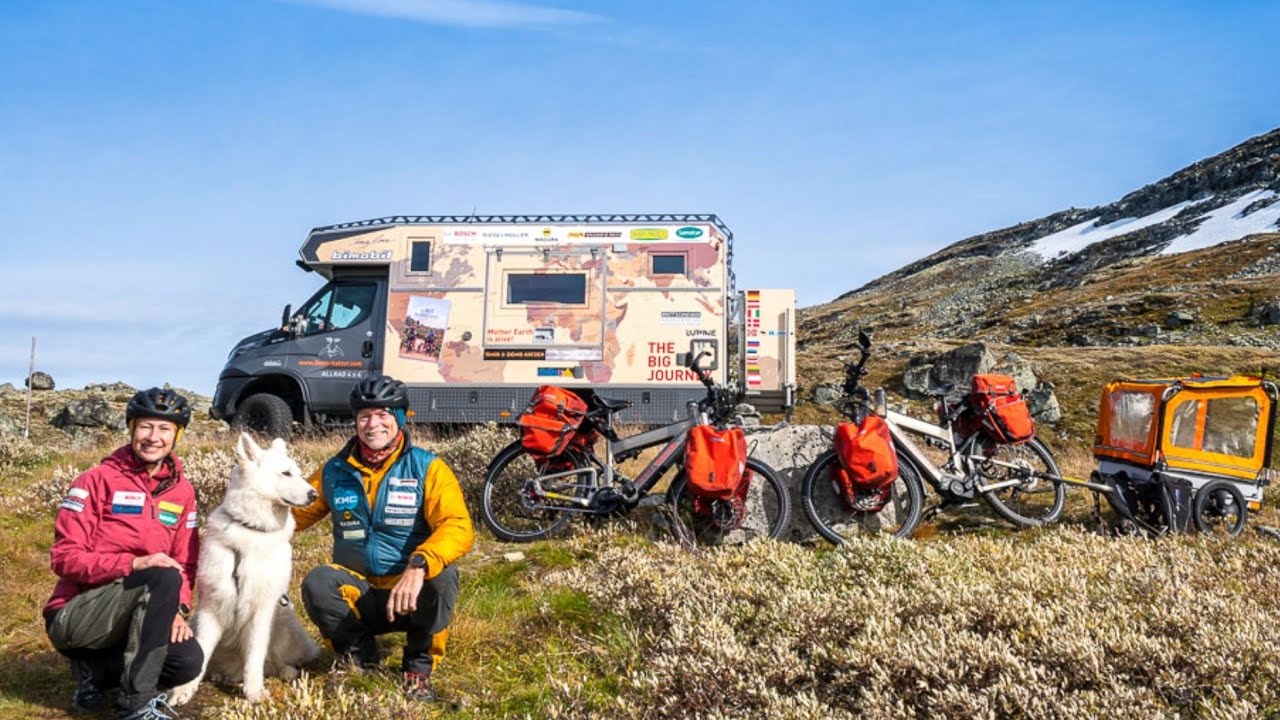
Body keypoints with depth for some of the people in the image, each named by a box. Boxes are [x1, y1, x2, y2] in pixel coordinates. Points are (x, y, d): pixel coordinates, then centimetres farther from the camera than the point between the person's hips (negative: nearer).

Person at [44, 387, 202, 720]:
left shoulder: (182, 491, 6)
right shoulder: (97, 480, -9)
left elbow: (186, 563, 8)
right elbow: (64, 557, -15)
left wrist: (178, 608, -10)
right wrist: (133, 564, -28)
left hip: (132, 616, 6)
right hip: (74, 617, -5)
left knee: (188, 661, -18)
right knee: (164, 577, -30)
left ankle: (96, 669, 8)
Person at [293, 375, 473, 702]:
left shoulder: (427, 469, -10)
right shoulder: (335, 471, 2)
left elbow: (457, 528, -23)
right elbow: (293, 512, 11)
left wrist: (419, 566, -41)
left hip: (415, 598, -2)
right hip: (358, 595, 2)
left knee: (442, 576, -34)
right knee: (317, 583, -27)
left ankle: (419, 666, -6)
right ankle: (361, 654, 2)